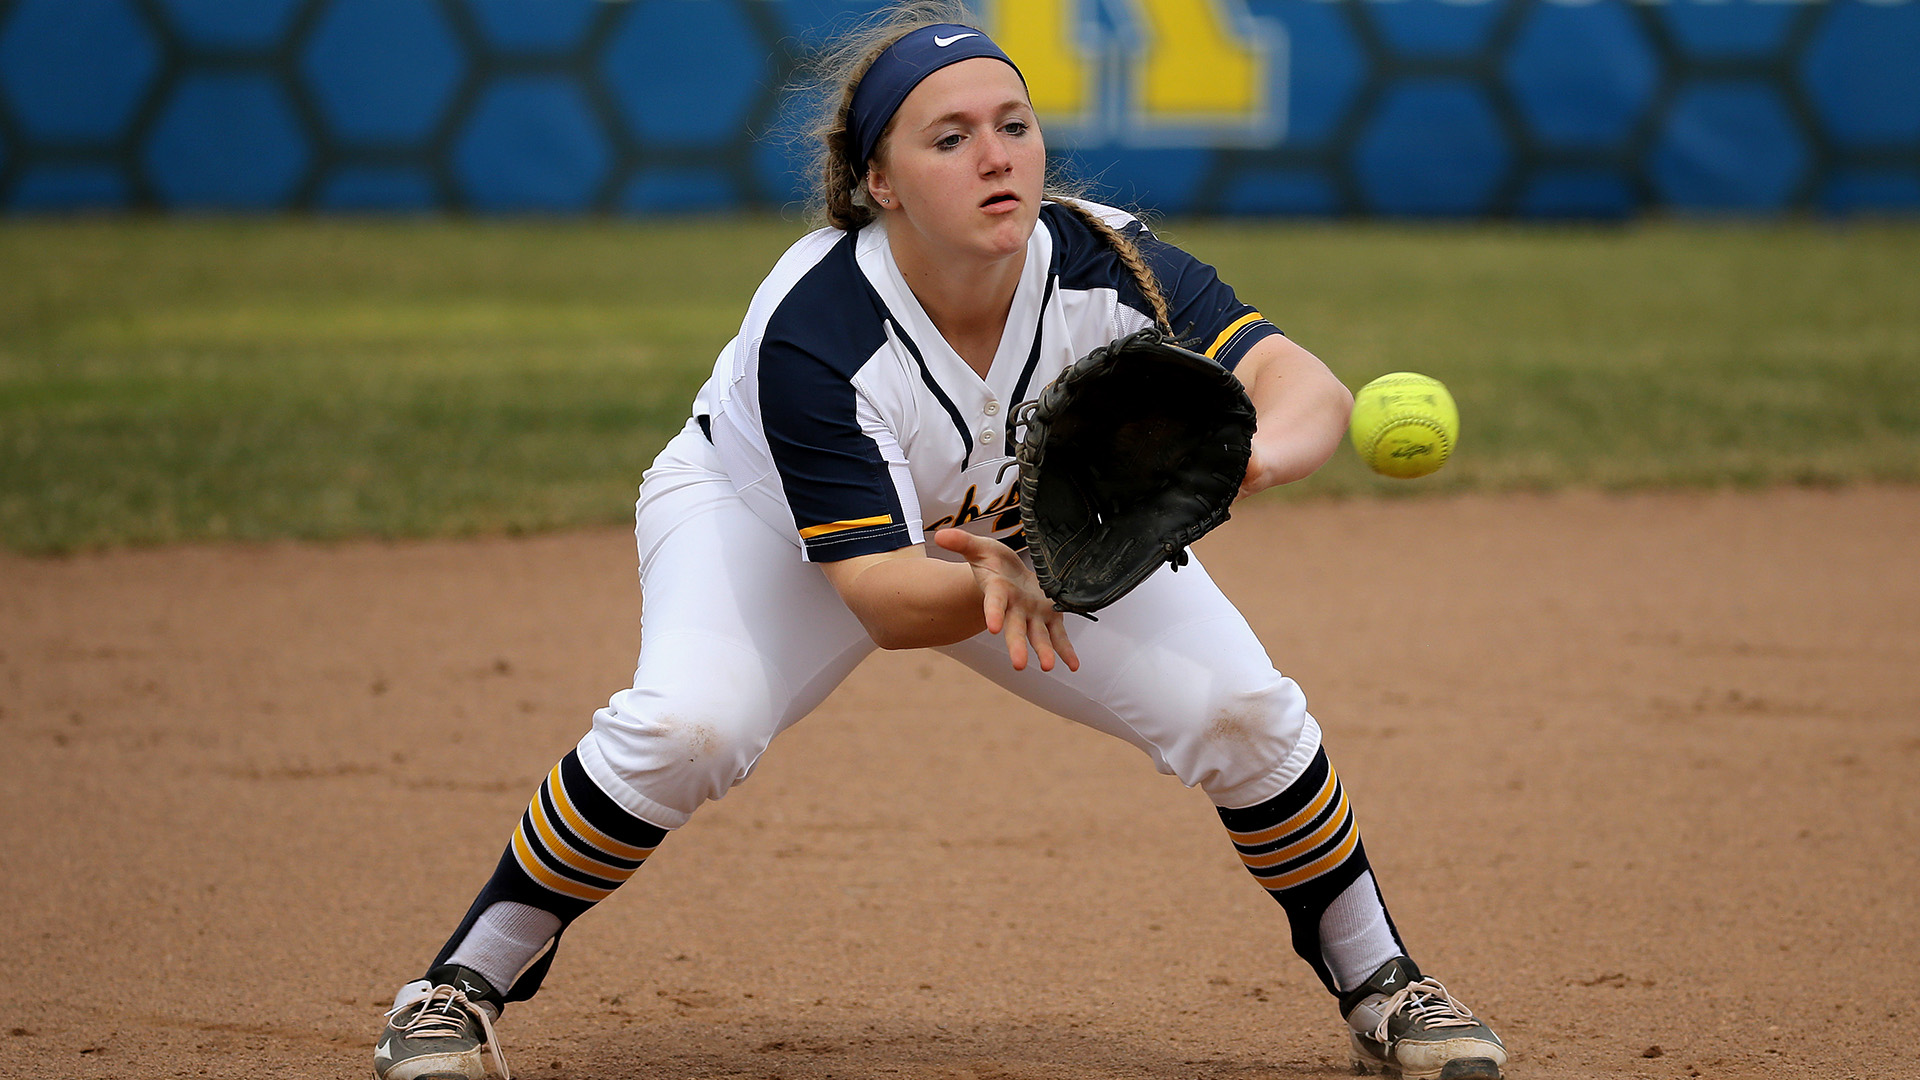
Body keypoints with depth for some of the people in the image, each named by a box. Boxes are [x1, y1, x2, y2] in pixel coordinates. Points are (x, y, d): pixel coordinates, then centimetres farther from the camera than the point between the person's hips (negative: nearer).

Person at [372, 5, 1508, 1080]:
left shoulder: (1101, 267, -29)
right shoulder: (810, 332, -36)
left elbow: (1310, 387, -40)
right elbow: (885, 597, -37)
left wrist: (1244, 457, -63)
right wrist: (1000, 586, -59)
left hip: (1038, 525, 3)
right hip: (778, 522, -3)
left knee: (1241, 709, -13)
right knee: (687, 725, -31)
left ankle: (1378, 983, 12)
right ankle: (465, 984, -11)